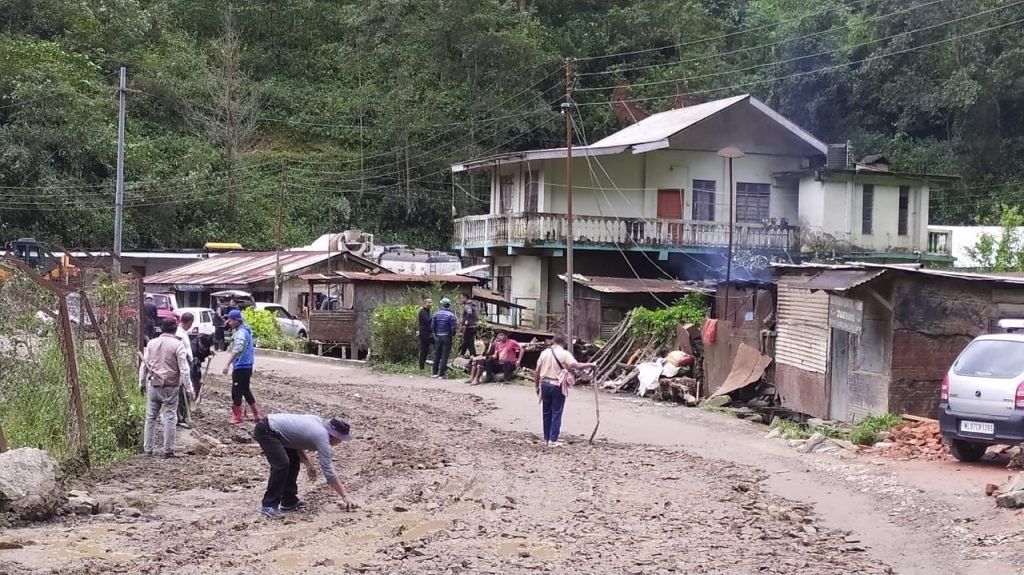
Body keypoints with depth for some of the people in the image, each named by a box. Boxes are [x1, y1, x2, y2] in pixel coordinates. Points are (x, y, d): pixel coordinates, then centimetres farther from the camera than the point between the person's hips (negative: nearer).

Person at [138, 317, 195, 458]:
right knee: (170, 418, 1)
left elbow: (144, 365, 12)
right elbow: (184, 370, -11)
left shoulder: (151, 343, 6)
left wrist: (141, 383, 23)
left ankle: (148, 449, 16)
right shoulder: (177, 345, -8)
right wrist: (189, 389, -6)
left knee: (150, 417, 12)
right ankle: (168, 450, 2)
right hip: (170, 387, -4)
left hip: (154, 386, 4)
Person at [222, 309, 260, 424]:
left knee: (236, 392, -3)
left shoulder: (241, 332, -17)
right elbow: (252, 347, 25)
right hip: (247, 365, 10)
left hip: (241, 367, -10)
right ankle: (256, 414, 21)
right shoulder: (246, 330, 15)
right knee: (245, 390, 18)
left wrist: (228, 364, -32)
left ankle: (237, 417, 2)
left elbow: (236, 350, -28)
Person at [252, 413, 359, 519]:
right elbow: (329, 472, -16)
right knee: (282, 464, -21)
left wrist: (307, 463, 7)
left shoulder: (320, 423, 7)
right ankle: (268, 506, -12)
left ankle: (289, 502, 21)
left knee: (294, 461, 15)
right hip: (265, 431, -10)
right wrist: (345, 496, -11)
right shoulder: (322, 438, -17)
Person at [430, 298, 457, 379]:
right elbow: (453, 327, -13)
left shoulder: (436, 314, 1)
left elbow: (432, 326, 2)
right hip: (447, 337, -4)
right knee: (444, 356, 0)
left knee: (437, 355, 14)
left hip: (438, 337, 4)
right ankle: (441, 374, -2)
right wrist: (453, 335, 6)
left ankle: (434, 372, 18)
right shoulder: (451, 315, -11)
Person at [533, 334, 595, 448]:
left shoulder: (544, 353, 5)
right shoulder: (564, 354, -7)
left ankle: (546, 438, 20)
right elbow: (576, 365, -20)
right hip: (557, 386, -4)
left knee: (546, 413, 14)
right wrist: (590, 365, -9)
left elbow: (537, 371, 6)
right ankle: (553, 440, -1)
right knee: (556, 414, 1)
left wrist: (536, 385, 15)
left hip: (545, 384, 4)